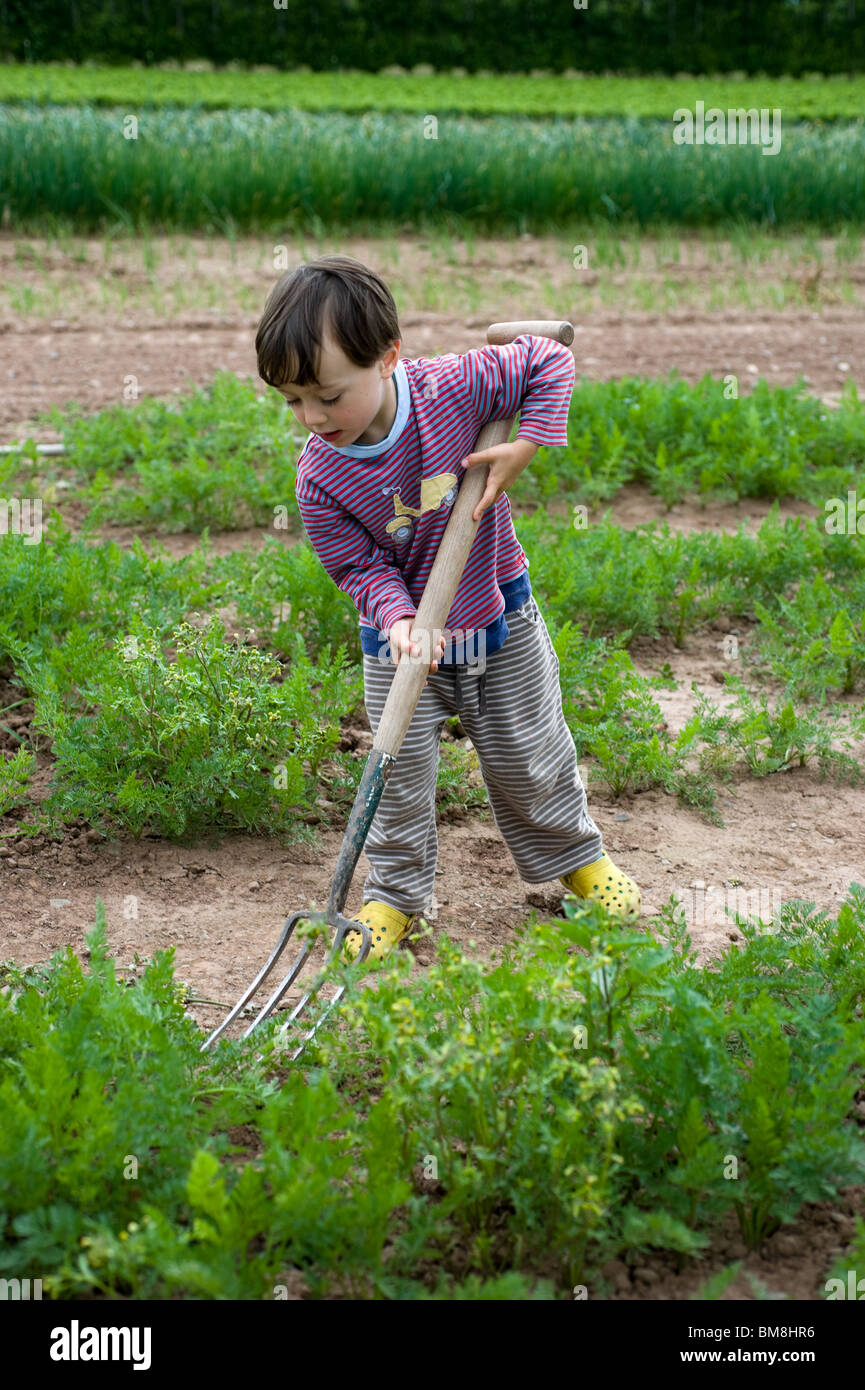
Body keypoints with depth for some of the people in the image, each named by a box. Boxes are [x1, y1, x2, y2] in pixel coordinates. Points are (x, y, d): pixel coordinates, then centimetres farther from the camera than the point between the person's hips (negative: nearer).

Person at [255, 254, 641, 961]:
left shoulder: (457, 385, -24)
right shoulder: (319, 478, -21)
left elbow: (551, 360, -10)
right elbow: (361, 567, -14)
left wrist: (526, 445, -20)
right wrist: (397, 618, -32)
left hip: (498, 613, 0)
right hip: (402, 635, 0)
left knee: (529, 754, 15)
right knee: (400, 773, 3)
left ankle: (577, 855, 39)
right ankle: (396, 895, 24)